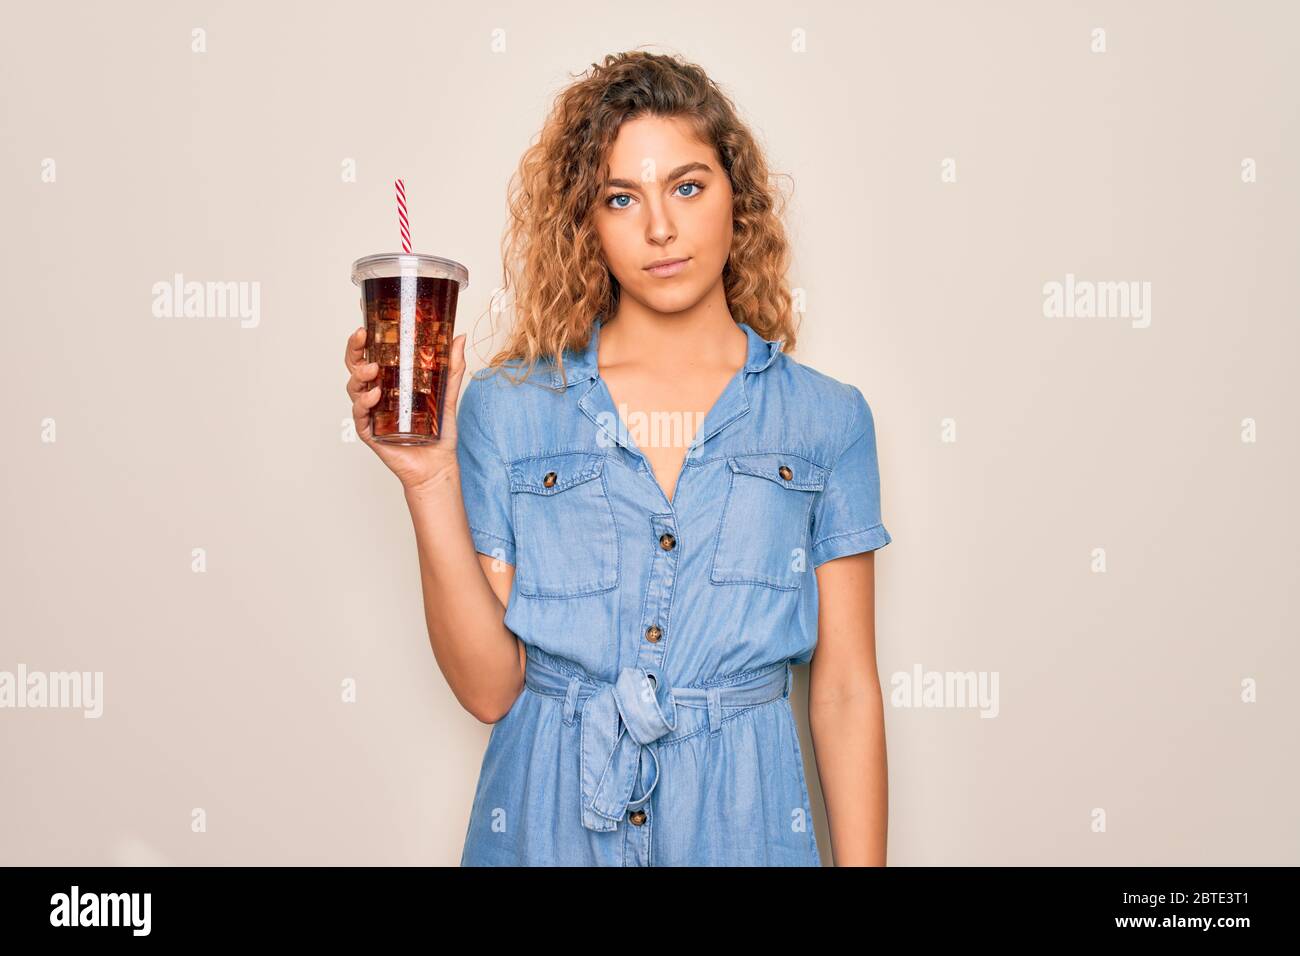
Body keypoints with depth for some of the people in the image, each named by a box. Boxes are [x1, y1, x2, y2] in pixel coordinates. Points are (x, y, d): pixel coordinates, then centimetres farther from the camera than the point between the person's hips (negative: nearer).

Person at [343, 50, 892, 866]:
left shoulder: (826, 418, -4)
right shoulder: (507, 408, -5)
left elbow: (846, 690, -3)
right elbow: (489, 688, -9)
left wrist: (864, 859, -7)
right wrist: (430, 482, -19)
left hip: (742, 820, 1)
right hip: (547, 821, 0)